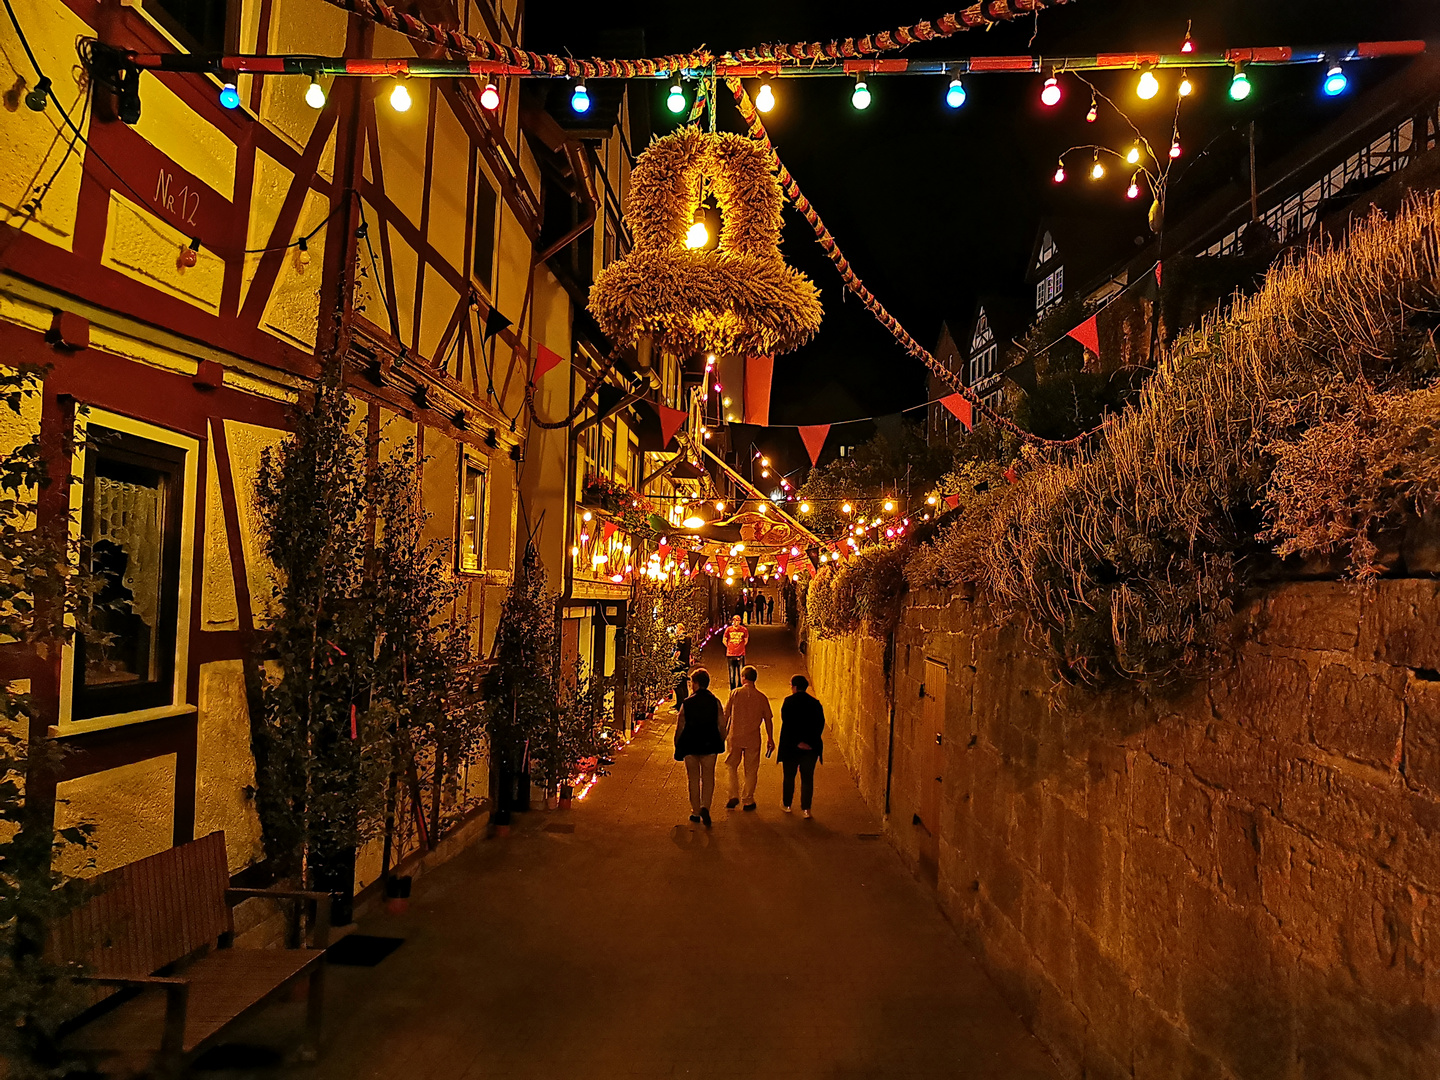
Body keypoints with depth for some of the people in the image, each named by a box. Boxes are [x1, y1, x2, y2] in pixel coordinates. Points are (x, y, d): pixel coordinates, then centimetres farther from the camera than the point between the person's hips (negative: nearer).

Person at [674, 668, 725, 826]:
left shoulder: (686, 703, -9)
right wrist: (721, 742, 13)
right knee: (708, 778, 12)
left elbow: (680, 726, -4)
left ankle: (696, 813, 19)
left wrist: (678, 746, 8)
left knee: (694, 780, 13)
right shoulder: (715, 702, -6)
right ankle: (705, 807, -8)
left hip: (690, 747, 0)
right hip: (709, 747, 0)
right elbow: (721, 725, -2)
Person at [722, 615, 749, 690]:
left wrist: (740, 647, 10)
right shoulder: (728, 629, -3)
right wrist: (729, 647, 8)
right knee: (732, 673, 6)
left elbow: (746, 640, 13)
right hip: (730, 655, 0)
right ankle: (732, 689, 15)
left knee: (741, 673, 0)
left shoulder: (744, 630, -3)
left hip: (741, 655, 0)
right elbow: (724, 640, 11)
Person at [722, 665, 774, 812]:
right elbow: (768, 719, 1)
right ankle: (748, 801, 17)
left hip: (735, 737, -1)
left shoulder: (735, 693, -8)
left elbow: (726, 715, -3)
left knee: (732, 766, 17)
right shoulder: (762, 698, -4)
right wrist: (770, 739, 12)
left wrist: (723, 733, 10)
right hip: (753, 739, 1)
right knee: (751, 770, 12)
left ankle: (734, 796, 11)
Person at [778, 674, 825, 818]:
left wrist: (797, 742, -12)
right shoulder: (815, 703, 1)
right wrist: (810, 742, -4)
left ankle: (787, 805, 26)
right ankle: (806, 808, 7)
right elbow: (820, 724, -3)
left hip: (790, 747, -2)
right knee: (807, 778, 9)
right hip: (811, 748, 2)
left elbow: (787, 724, -15)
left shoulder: (788, 702, -10)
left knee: (789, 777, 15)